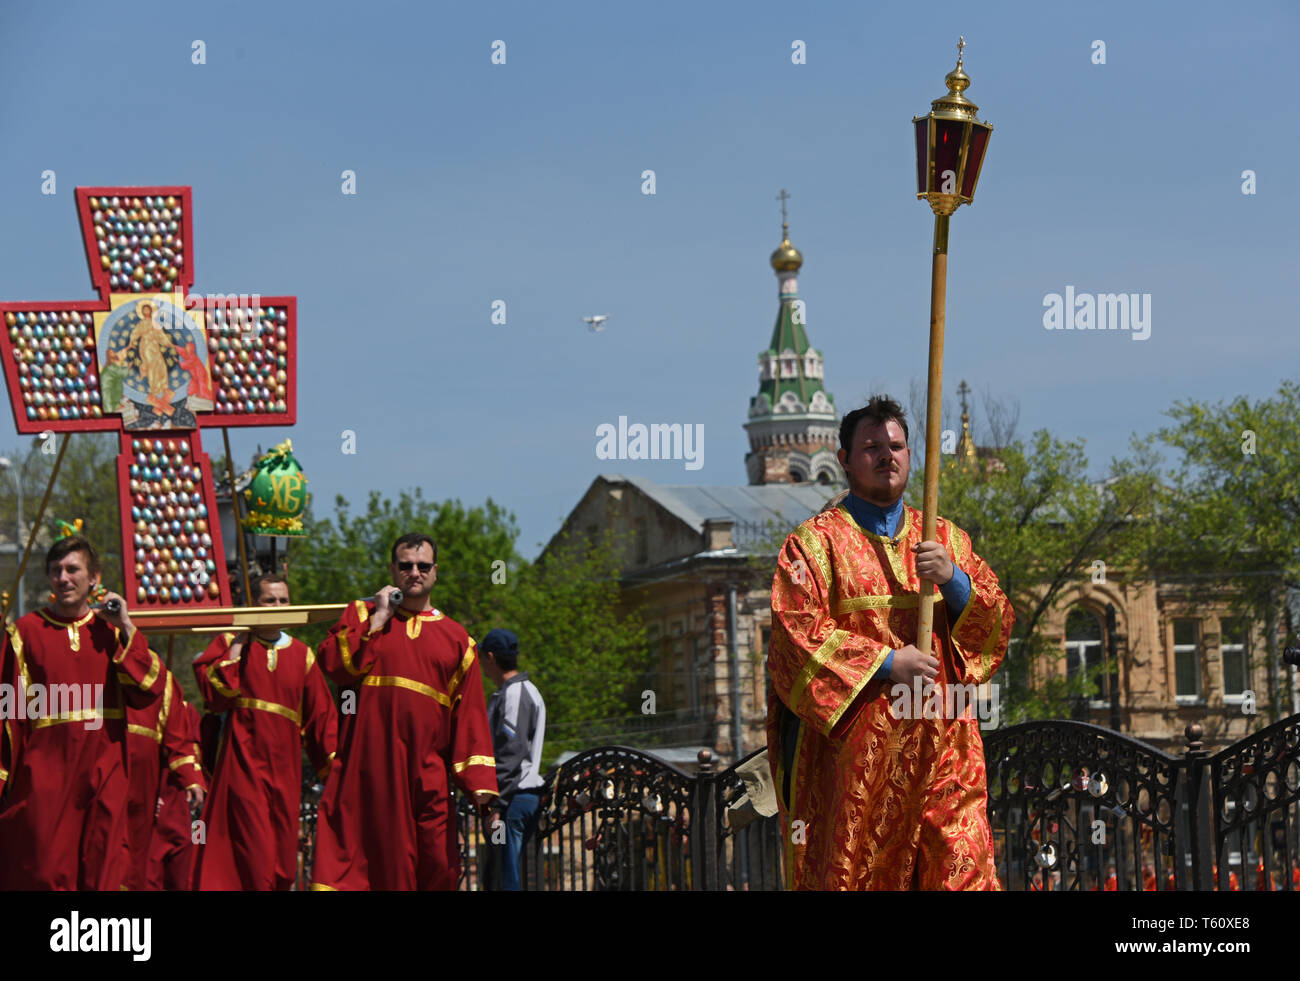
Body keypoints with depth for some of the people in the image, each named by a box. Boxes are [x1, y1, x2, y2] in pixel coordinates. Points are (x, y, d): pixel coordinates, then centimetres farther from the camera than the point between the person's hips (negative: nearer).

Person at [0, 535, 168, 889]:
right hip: (46, 771, -3)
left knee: (102, 873, 4)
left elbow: (149, 691, -1)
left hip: (104, 771, 3)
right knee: (45, 872, -5)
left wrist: (126, 629, -5)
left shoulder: (111, 631, 10)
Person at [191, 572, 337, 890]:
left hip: (284, 766, 4)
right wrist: (237, 647, -10)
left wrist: (332, 759, 4)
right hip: (244, 761, -4)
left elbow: (321, 712, 13)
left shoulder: (301, 654, 14)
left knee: (283, 859, 3)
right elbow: (214, 695, -8)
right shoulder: (232, 642, 6)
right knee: (254, 851, -14)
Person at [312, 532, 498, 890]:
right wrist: (378, 620, -5)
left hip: (427, 772, 1)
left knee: (437, 867, -1)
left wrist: (479, 780, 0)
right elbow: (332, 662, -5)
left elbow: (470, 714, 9)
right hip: (368, 765, -1)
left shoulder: (456, 639, 14)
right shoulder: (363, 614, 13)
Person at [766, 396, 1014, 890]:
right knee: (850, 873, -3)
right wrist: (886, 662, -14)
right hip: (851, 750, -3)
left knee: (964, 871, -7)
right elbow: (796, 634, -8)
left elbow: (999, 624, 11)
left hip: (942, 746, 3)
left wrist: (954, 580, -8)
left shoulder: (946, 539, 18)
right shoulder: (815, 541, 4)